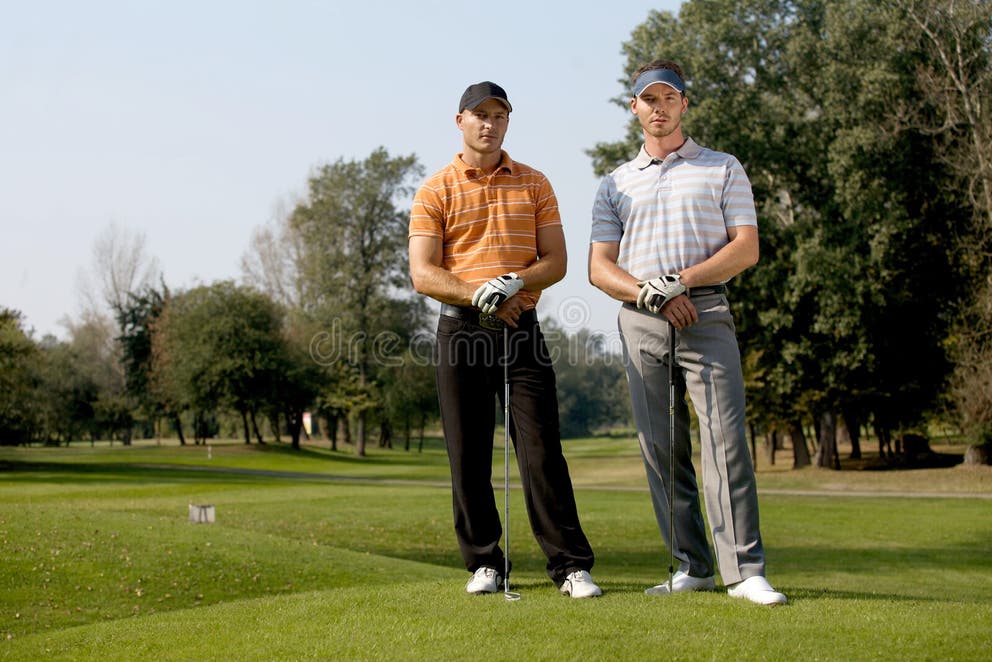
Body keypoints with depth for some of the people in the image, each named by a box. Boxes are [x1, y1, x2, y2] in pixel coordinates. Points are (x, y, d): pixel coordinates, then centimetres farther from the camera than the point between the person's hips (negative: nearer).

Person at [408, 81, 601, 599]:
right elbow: (423, 274, -4)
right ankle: (484, 562, 13)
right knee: (468, 454, 2)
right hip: (461, 325, 0)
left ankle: (571, 565, -3)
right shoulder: (434, 191, 4)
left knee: (541, 449, -6)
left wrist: (513, 283, -14)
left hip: (522, 326, 0)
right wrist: (479, 295, -18)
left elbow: (555, 261, 5)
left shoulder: (534, 184, 11)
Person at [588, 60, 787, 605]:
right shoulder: (615, 184, 17)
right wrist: (650, 294, -8)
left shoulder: (723, 169, 12)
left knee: (725, 437, -12)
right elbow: (599, 267, 10)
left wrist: (679, 281, -11)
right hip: (640, 322, 3)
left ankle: (745, 570, -12)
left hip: (706, 314, -3)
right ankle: (692, 567, 7)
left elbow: (746, 248, 1)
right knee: (660, 450, 1)